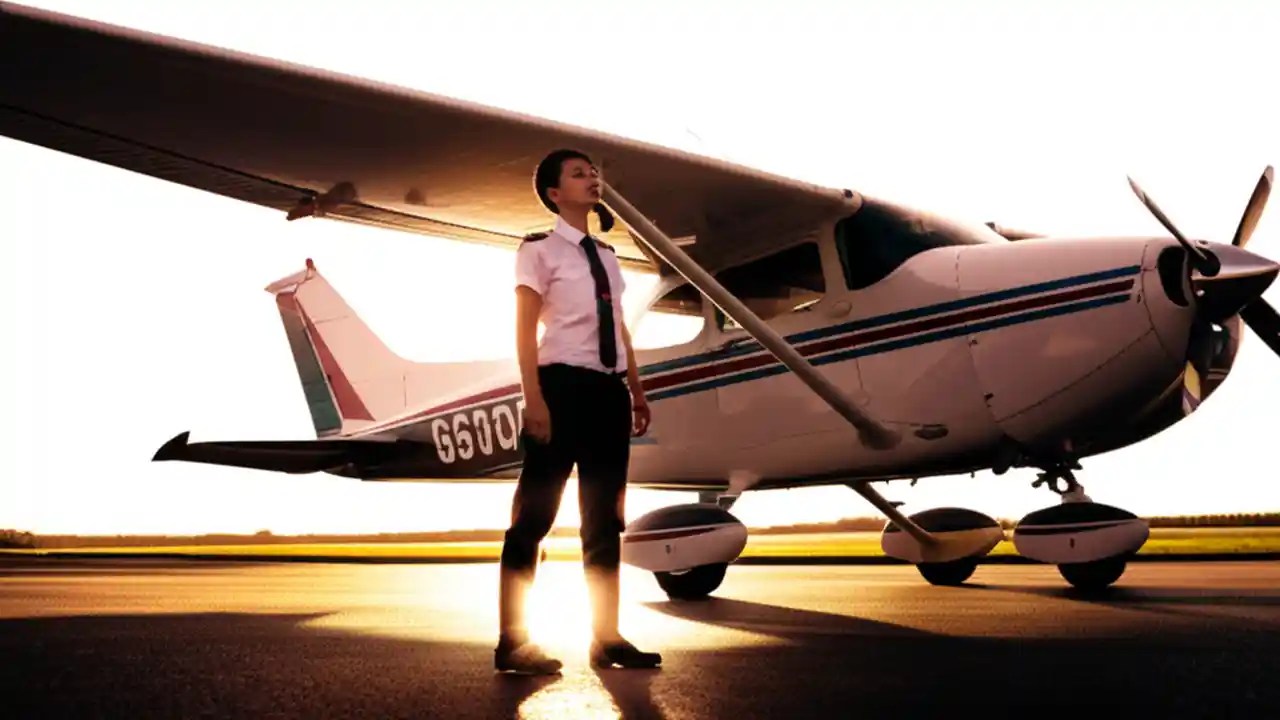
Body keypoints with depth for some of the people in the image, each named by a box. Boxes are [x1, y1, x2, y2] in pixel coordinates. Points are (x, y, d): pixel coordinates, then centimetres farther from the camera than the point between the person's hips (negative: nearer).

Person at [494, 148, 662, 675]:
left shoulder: (606, 256, 19)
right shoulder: (539, 250, 1)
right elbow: (525, 329, -6)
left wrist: (636, 391, 15)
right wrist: (534, 398, -17)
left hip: (608, 389, 7)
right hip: (563, 382, -7)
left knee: (605, 520, 9)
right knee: (535, 514, -6)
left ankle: (606, 637, 15)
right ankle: (513, 640, -1)